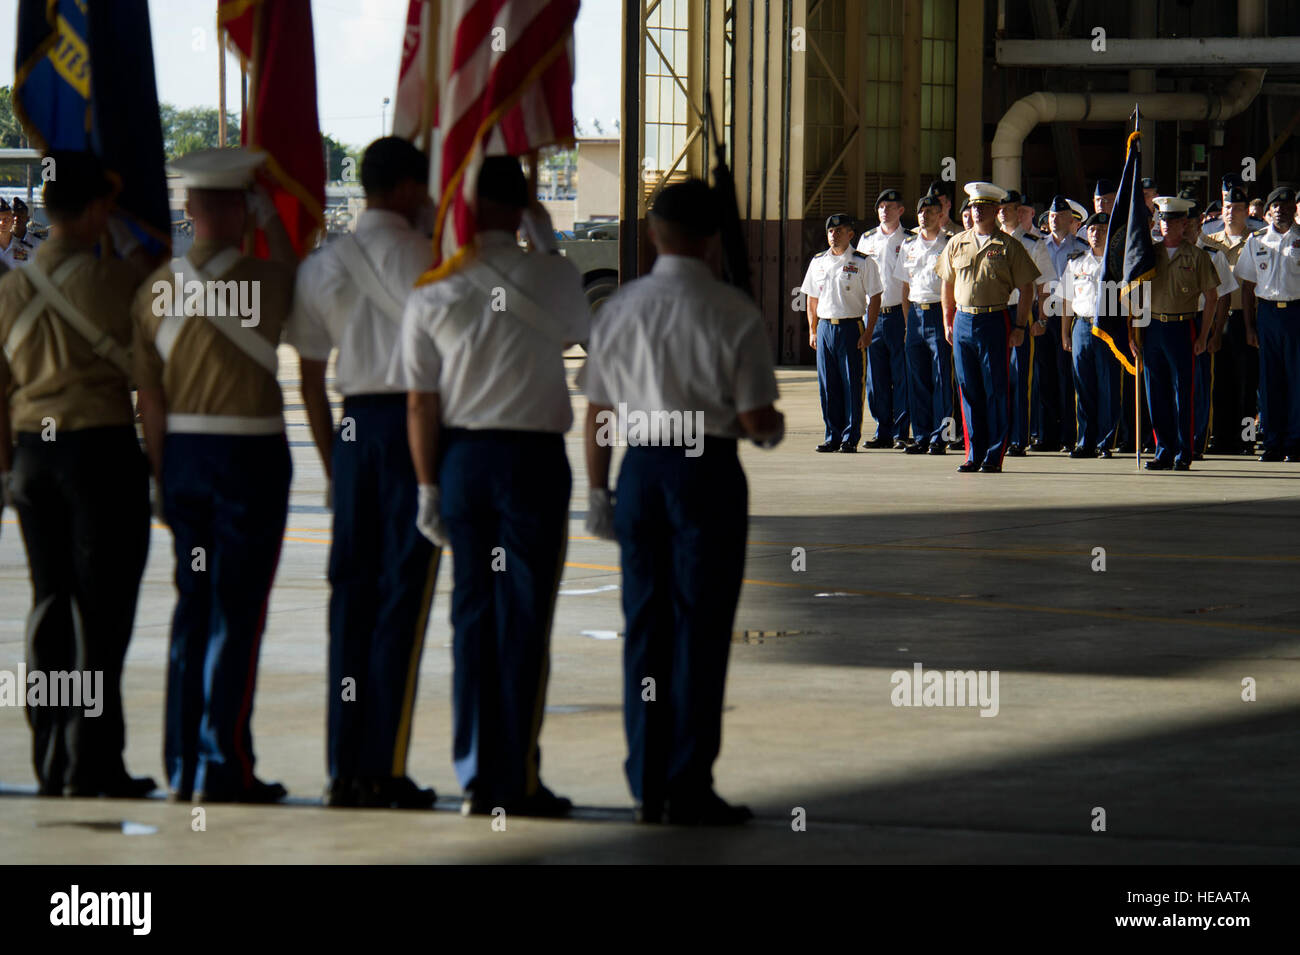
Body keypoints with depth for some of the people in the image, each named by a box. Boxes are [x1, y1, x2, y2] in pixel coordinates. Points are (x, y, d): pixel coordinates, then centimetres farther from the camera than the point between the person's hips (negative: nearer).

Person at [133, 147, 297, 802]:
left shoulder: (156, 289, 3)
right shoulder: (263, 280, -12)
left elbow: (149, 397, 6)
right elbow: (297, 277, 14)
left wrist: (162, 479, 12)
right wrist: (271, 218, 16)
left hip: (182, 453, 5)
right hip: (250, 454, -5)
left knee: (191, 608, 13)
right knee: (237, 610, -3)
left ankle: (183, 766, 15)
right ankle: (222, 766, -4)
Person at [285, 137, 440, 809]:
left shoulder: (322, 265, 8)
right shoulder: (422, 256, -6)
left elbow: (310, 375, 11)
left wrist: (331, 461, 16)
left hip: (354, 426, 5)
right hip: (416, 423, -5)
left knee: (351, 592, 8)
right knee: (404, 591, -3)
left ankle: (343, 767, 7)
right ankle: (384, 767, -6)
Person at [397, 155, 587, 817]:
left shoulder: (432, 291, -1)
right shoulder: (551, 276, -6)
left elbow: (420, 402, -1)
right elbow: (578, 332, 17)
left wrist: (429, 486, 6)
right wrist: (543, 232, 18)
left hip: (460, 458, 3)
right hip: (533, 457, -3)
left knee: (471, 614, 9)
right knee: (524, 615, 1)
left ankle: (475, 777, 10)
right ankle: (518, 780, 1)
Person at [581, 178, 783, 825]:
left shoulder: (619, 309, 4)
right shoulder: (733, 314, -10)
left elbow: (598, 412, 6)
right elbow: (755, 419, -10)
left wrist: (599, 492, 15)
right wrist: (774, 428, 13)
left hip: (639, 469, 4)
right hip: (707, 473, -4)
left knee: (645, 626, 9)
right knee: (699, 629, 0)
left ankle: (647, 787, 12)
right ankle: (688, 789, 0)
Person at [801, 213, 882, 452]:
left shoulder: (862, 263, -1)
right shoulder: (818, 262, 13)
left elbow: (874, 298, -3)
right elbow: (812, 298, 18)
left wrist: (868, 332, -10)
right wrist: (812, 331, 11)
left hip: (851, 327, -4)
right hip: (824, 327, 4)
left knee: (852, 384, -4)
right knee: (827, 385, 4)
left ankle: (850, 438, 1)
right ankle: (833, 436, 12)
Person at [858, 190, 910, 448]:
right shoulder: (866, 239, 13)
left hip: (900, 313, -4)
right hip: (873, 315, 4)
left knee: (902, 376, -4)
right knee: (876, 377, 4)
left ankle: (901, 433, 0)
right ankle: (883, 432, 11)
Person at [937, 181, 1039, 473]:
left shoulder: (1009, 247, -1)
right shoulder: (956, 244, 11)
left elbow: (1026, 289, 0)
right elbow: (948, 285, 17)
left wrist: (1019, 326, -7)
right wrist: (948, 322, 11)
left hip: (995, 320, -4)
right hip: (963, 320, 4)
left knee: (995, 391, -2)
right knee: (969, 390, 6)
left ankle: (994, 456, 1)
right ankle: (974, 454, 12)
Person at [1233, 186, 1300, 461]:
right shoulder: (1256, 240, 10)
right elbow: (1247, 284, 12)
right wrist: (1249, 325, 7)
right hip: (1267, 312, 2)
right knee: (1269, 379, 4)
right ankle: (1273, 442, 10)